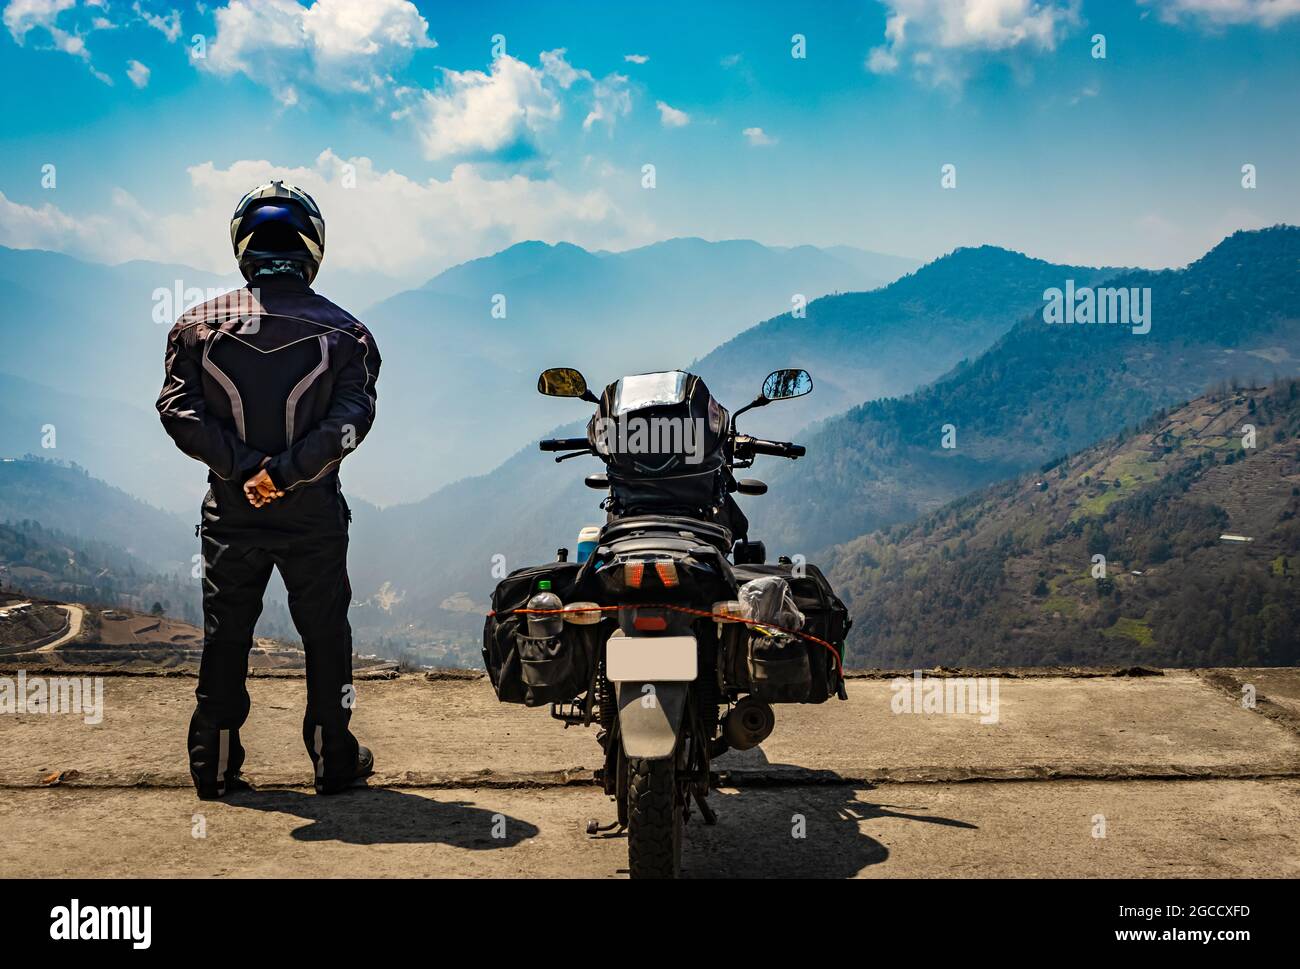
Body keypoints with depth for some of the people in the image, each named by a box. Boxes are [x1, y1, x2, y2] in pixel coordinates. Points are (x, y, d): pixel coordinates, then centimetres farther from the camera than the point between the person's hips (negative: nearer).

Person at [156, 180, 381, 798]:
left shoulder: (199, 324, 2)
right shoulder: (344, 331, -2)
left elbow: (179, 410, -10)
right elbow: (350, 419, -15)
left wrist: (244, 468, -15)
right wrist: (283, 472, -19)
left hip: (231, 511, 1)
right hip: (314, 514, -1)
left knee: (225, 638, 12)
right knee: (325, 637, 11)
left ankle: (214, 766, 19)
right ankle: (334, 761, 19)